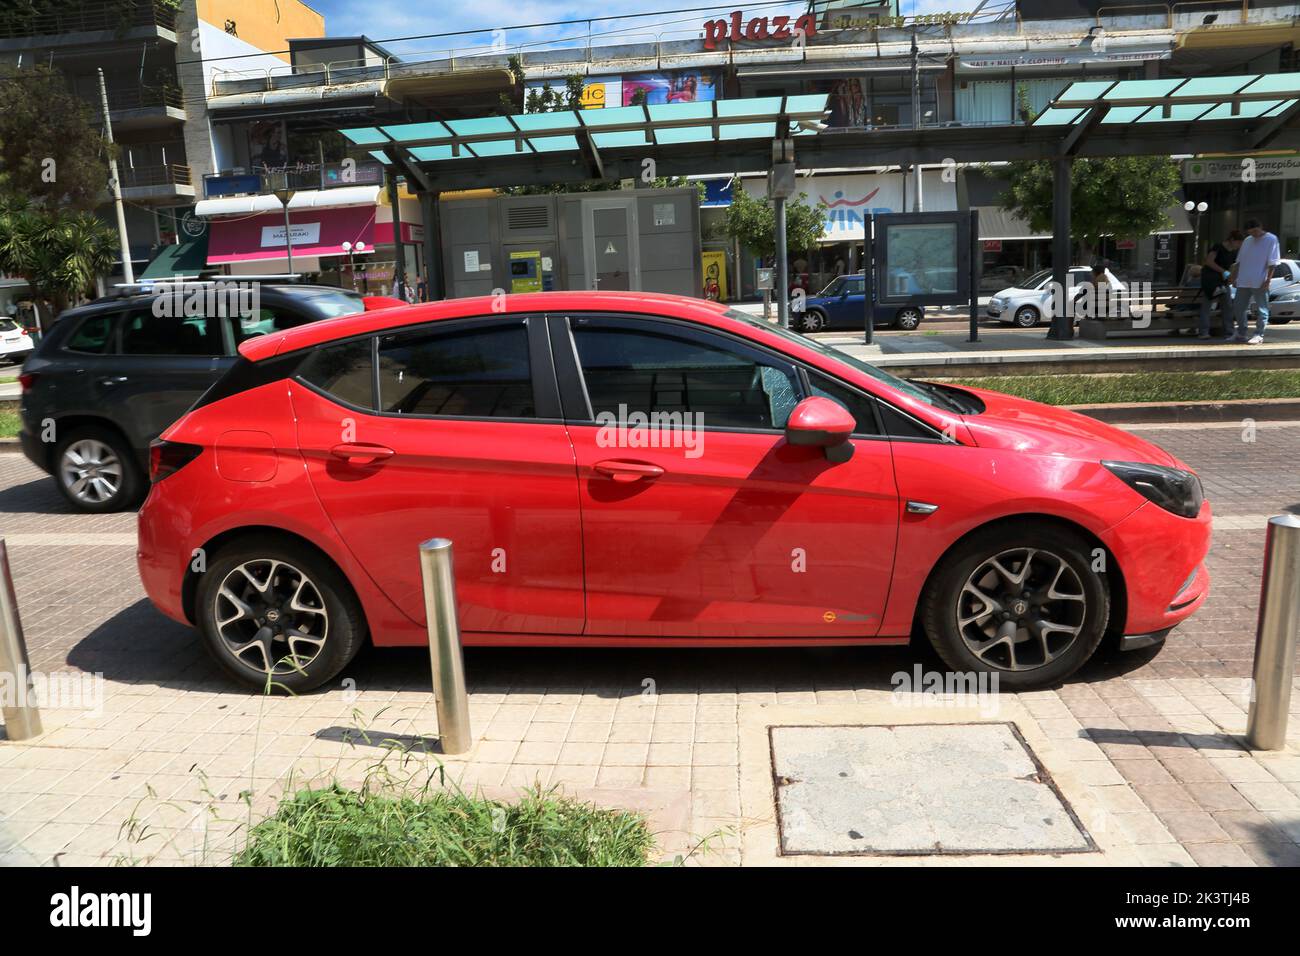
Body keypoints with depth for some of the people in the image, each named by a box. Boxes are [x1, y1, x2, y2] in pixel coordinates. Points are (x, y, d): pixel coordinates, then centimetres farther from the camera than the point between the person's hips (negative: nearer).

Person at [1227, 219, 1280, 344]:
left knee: (1261, 310, 0)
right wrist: (1233, 276, 14)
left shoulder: (1271, 240, -3)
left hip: (1260, 283, -6)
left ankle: (1259, 335, 2)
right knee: (1238, 308, 10)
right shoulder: (1247, 240, 14)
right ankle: (1240, 334, 21)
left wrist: (1267, 280, -14)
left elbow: (1272, 263, -8)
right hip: (1243, 282, 6)